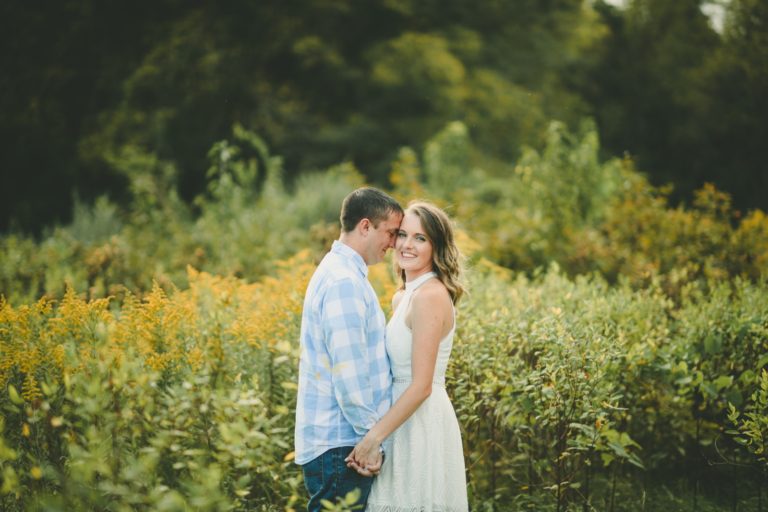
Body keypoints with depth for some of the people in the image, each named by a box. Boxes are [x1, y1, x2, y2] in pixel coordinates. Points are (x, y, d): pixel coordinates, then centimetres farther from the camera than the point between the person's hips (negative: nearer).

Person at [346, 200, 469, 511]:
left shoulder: (430, 296, -14)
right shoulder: (401, 298, 13)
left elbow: (421, 386, -19)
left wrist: (372, 438, -19)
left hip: (422, 425, -9)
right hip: (404, 423, 9)